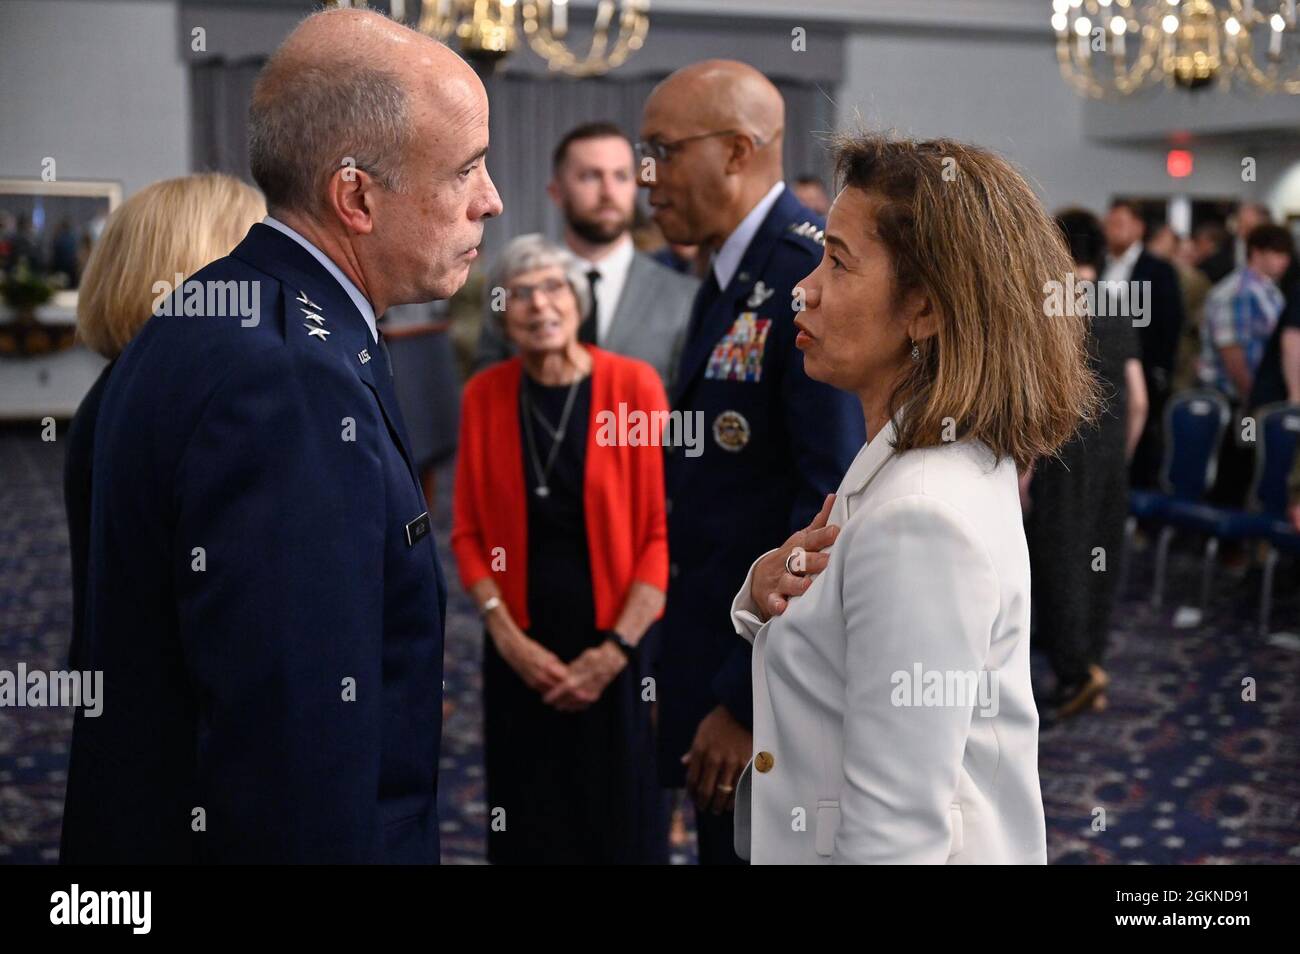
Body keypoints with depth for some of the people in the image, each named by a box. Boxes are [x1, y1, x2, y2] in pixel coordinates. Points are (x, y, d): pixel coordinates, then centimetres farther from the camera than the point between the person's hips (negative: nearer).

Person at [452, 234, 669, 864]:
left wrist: (616, 648, -13)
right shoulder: (485, 395, -1)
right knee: (531, 828, 11)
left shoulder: (633, 384, -10)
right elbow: (468, 532, 3)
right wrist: (508, 638, -8)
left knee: (622, 822, 9)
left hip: (616, 648, -2)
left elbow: (662, 532, -9)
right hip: (522, 652, 2)